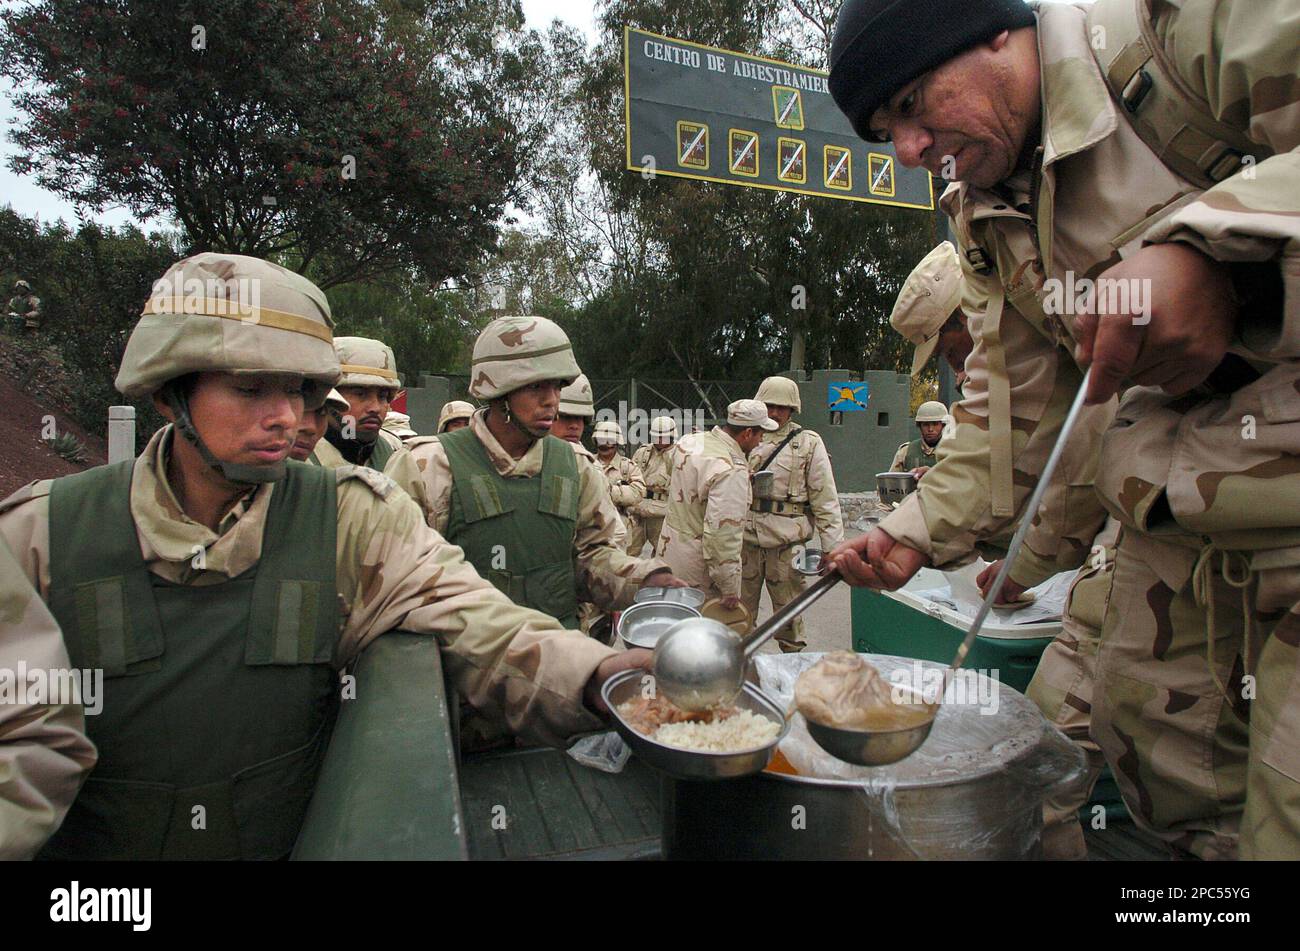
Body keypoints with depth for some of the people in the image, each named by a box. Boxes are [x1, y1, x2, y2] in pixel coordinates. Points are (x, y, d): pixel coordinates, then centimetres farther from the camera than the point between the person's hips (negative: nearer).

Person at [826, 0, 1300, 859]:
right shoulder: (990, 223, 10)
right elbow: (1015, 406, 12)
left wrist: (1216, 252, -36)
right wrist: (921, 529, 6)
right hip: (1179, 528, 7)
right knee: (1141, 733, 16)